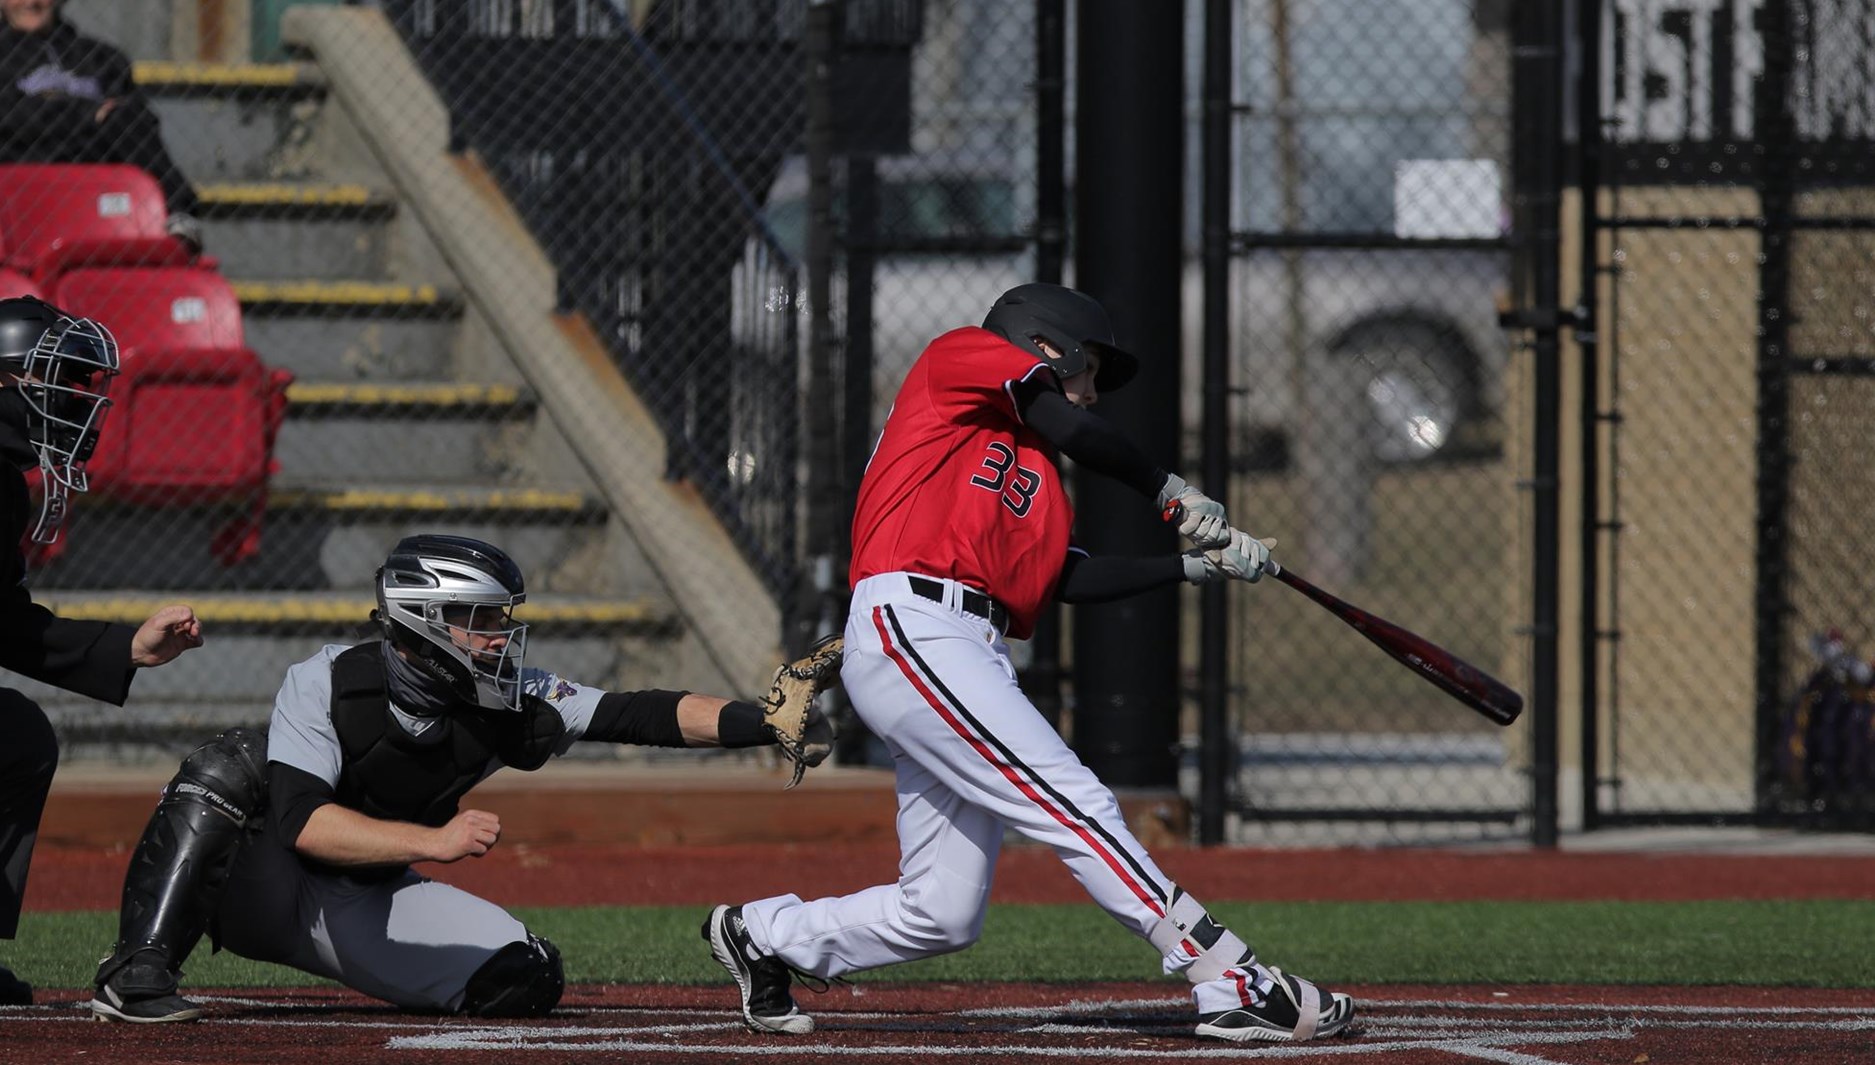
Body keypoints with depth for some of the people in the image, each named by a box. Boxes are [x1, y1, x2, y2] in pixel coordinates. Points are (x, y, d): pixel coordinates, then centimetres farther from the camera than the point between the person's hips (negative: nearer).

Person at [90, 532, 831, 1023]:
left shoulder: (509, 701, -12)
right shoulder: (326, 684, -23)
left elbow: (640, 716, -21)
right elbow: (302, 823, -34)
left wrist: (755, 723, -34)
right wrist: (434, 842, -43)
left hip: (367, 904, 4)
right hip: (259, 883, -4)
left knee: (524, 978, -15)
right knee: (238, 762, -35)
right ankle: (137, 973, -35)